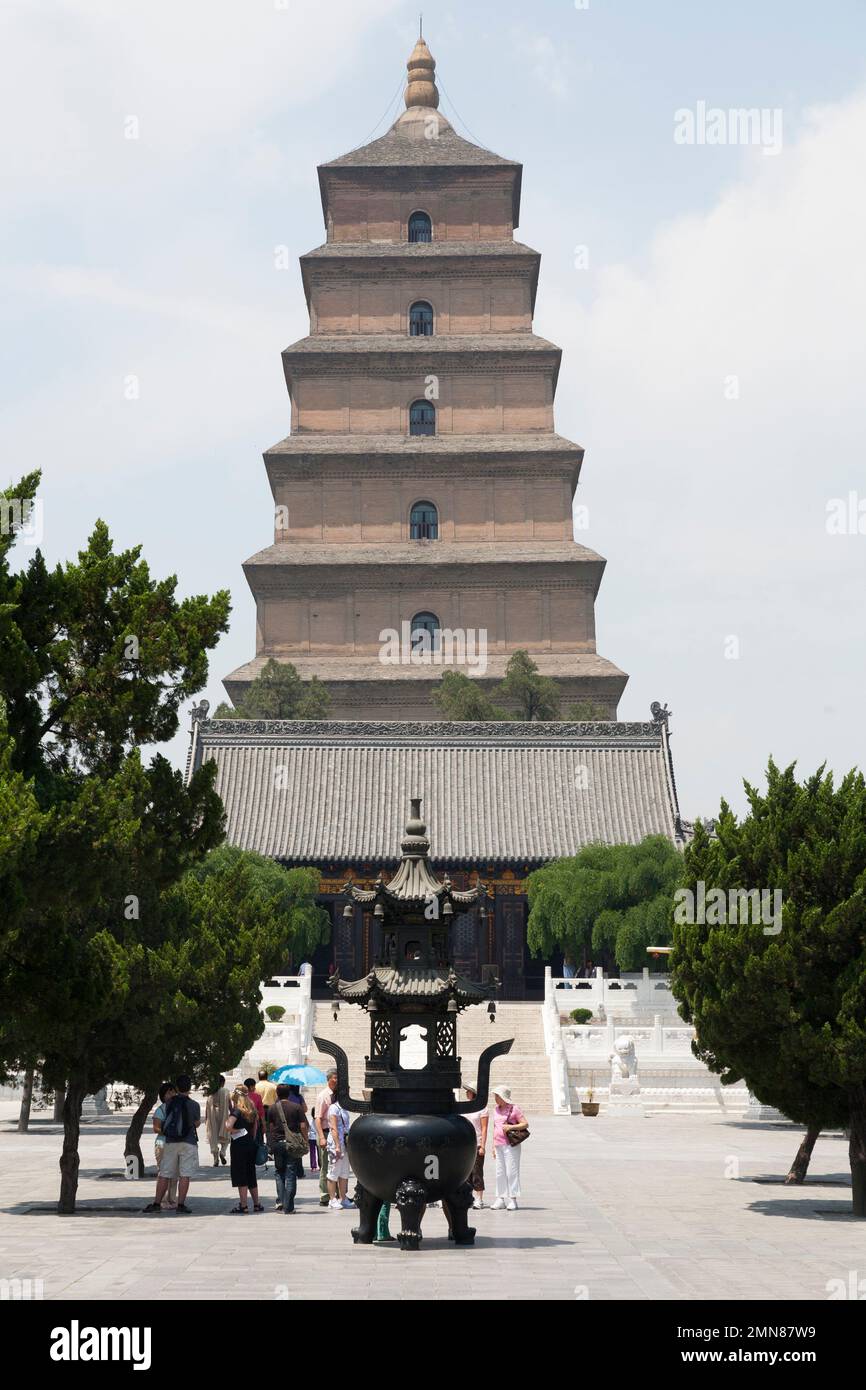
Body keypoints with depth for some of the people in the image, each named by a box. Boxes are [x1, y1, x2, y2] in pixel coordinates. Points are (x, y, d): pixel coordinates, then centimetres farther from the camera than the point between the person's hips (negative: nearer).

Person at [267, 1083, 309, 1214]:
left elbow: (270, 1127, 5)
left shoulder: (273, 1108, 2)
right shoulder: (296, 1107, -2)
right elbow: (303, 1126, -5)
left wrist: (270, 1143, 15)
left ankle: (280, 1201, 3)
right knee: (290, 1174, 2)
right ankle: (288, 1207, 0)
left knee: (279, 1173, 16)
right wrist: (306, 1141, 5)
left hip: (277, 1143, 1)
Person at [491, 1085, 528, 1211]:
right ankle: (500, 1199, 10)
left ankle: (513, 1200, -4)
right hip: (499, 1145, 6)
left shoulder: (514, 1109, -5)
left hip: (511, 1145, -6)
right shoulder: (496, 1110, 15)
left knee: (511, 1171, -6)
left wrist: (511, 1127, -18)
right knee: (500, 1172, 6)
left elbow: (525, 1124, -7)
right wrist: (494, 1145, 17)